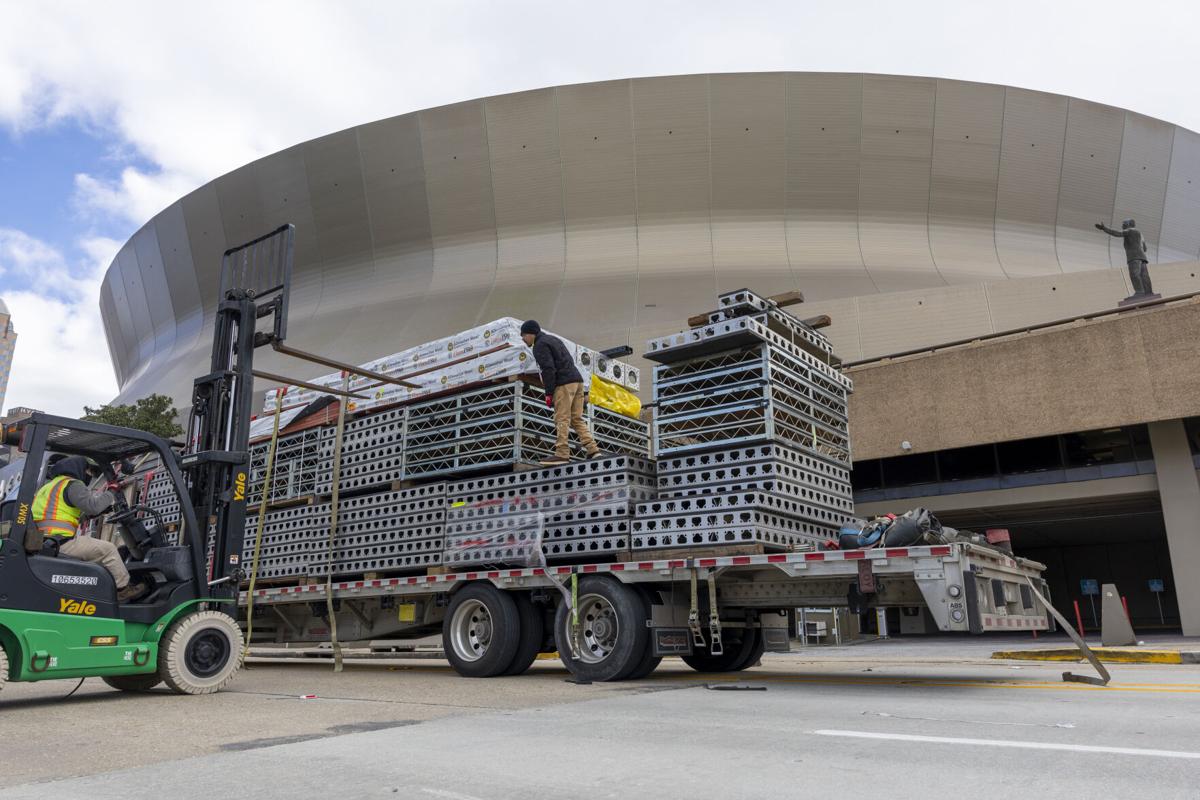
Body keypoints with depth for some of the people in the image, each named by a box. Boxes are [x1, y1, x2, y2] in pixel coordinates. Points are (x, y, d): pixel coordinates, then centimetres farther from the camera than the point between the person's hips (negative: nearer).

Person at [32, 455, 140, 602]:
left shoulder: (49, 486, 26)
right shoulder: (72, 484, -6)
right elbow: (93, 505, -20)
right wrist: (109, 495, -2)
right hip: (62, 542, -10)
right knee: (108, 549, -2)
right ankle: (123, 588, 1)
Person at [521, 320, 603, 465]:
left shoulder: (540, 345, -2)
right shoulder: (554, 339, 27)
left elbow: (548, 369, -14)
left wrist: (549, 393, -12)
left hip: (564, 383, -9)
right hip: (577, 380, 9)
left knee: (562, 419, -9)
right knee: (577, 419, 7)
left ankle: (562, 454, -12)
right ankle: (593, 450, -1)